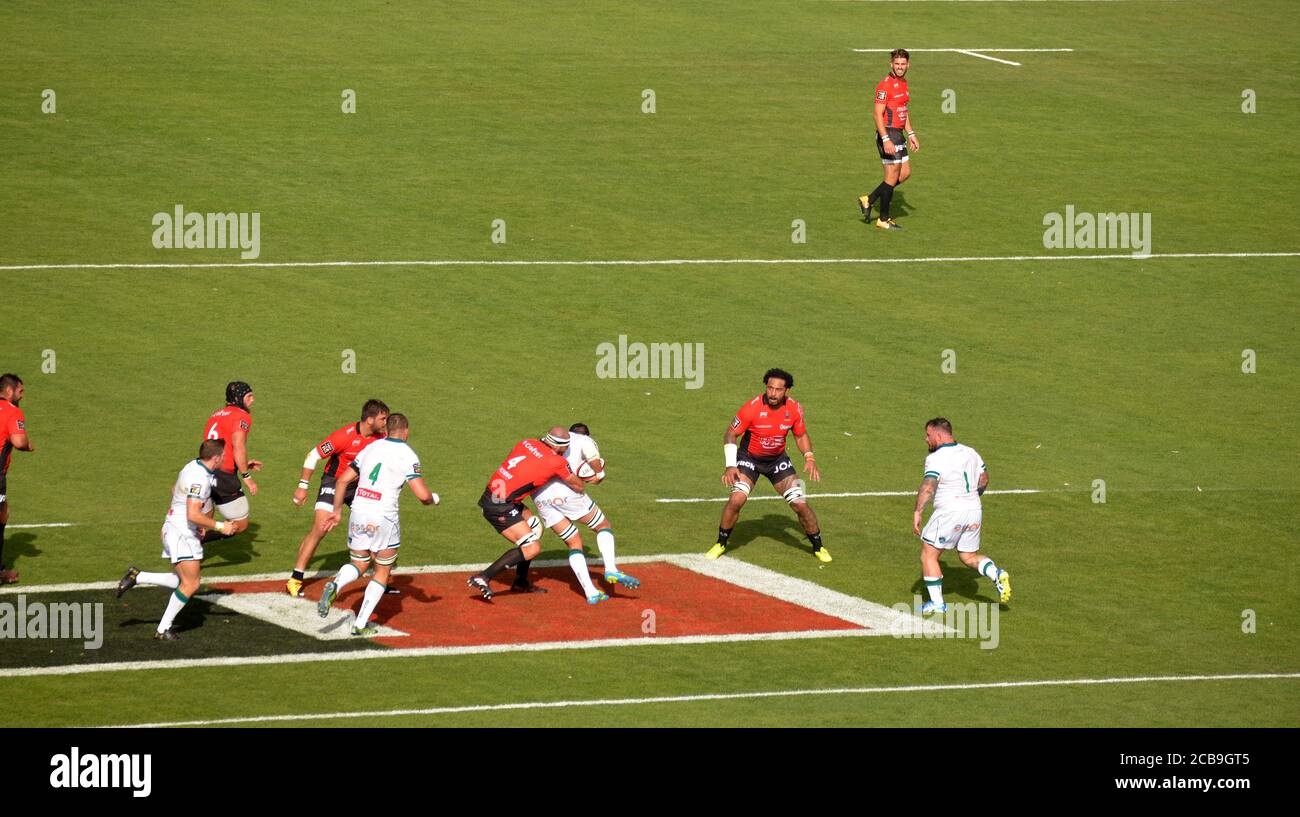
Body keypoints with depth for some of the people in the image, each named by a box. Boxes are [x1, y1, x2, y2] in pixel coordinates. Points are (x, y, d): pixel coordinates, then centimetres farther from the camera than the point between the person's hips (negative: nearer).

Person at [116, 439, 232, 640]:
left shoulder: (194, 467, 8)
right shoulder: (199, 478, -22)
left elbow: (174, 488, 27)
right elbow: (193, 515, -29)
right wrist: (219, 526, -19)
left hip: (173, 528, 10)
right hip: (182, 533, -10)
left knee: (182, 582, 12)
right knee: (190, 584, -7)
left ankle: (137, 577, 9)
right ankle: (163, 630, -2)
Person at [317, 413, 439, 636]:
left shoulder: (370, 448, 11)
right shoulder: (408, 455, -5)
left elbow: (343, 480, 13)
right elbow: (422, 495, -12)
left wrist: (337, 511, 21)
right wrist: (433, 499, 11)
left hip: (358, 515, 4)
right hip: (383, 519, -4)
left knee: (359, 565, 20)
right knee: (382, 572, 13)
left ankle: (335, 585, -13)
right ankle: (361, 624, 8)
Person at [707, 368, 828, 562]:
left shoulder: (794, 409, -14)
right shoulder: (752, 408, -24)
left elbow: (801, 435, 5)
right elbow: (730, 435, -14)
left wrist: (809, 458, -11)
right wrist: (730, 466, -23)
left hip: (778, 459, 2)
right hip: (749, 457, -2)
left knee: (800, 505, -6)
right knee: (736, 499, -22)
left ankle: (818, 547, 17)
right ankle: (720, 544, 0)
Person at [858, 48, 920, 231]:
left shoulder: (903, 83, 13)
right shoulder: (885, 85, -16)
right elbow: (878, 114, -19)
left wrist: (911, 135, 20)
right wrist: (886, 140, -25)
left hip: (898, 134, 9)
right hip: (888, 133, -9)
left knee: (905, 173, 12)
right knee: (892, 176, -4)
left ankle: (868, 200, 21)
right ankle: (884, 219, 7)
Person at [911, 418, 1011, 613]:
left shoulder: (936, 459, -13)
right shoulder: (970, 453, 10)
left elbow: (928, 487, -26)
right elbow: (984, 479, 20)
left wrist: (917, 512, -28)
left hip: (949, 513, -7)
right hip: (974, 511, 7)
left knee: (929, 556, 7)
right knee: (969, 557, 20)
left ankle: (937, 602, 7)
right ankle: (997, 574, -6)